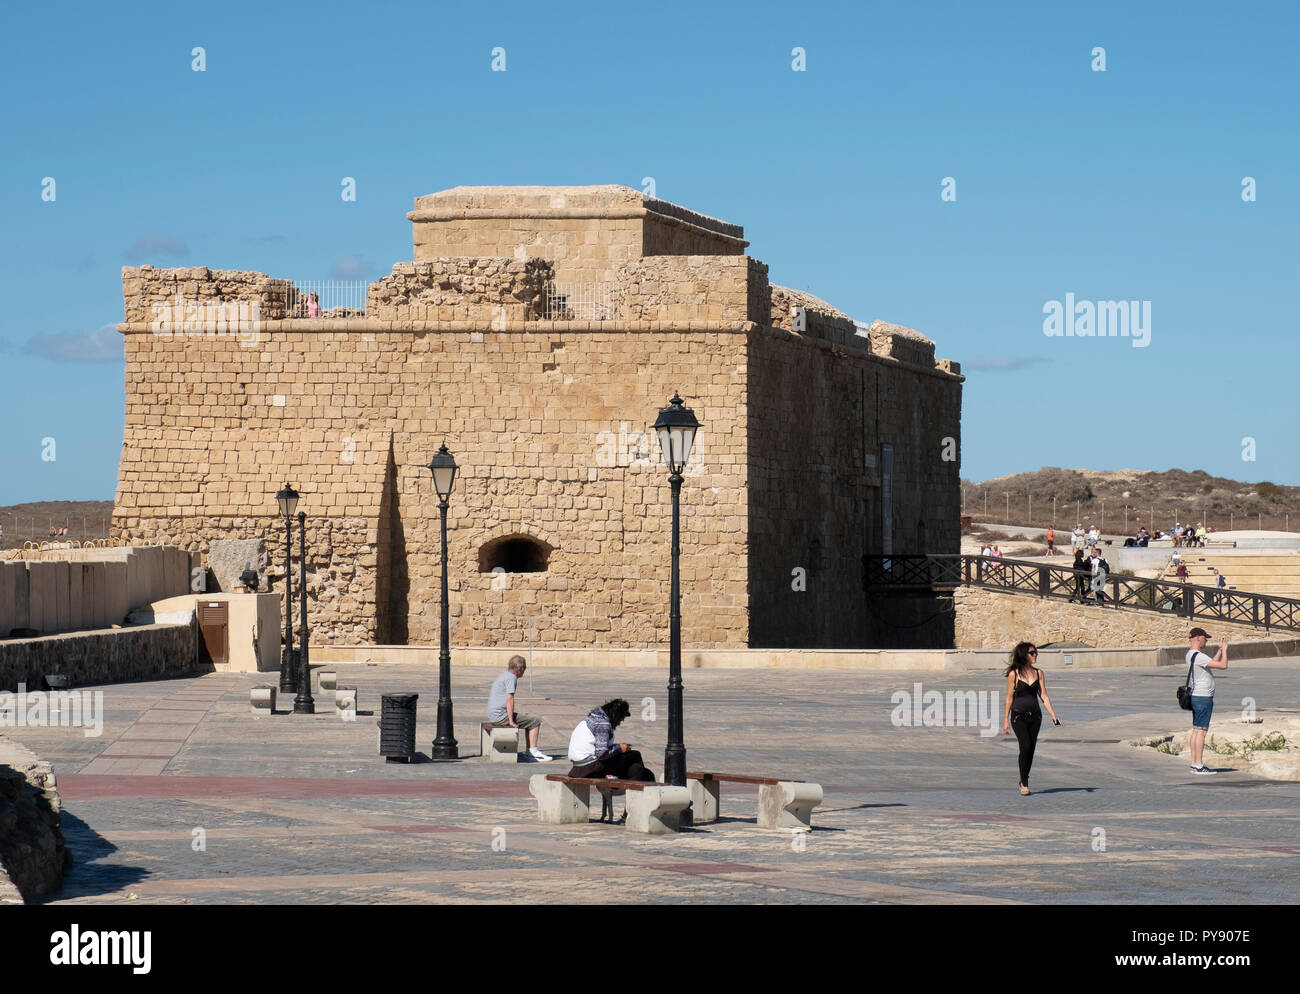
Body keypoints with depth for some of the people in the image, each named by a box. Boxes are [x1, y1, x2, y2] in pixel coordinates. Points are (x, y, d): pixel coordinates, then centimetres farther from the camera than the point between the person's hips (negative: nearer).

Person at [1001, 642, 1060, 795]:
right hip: (1019, 716, -4)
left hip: (1035, 716, 4)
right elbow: (1009, 698, -2)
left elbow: (1044, 696, 6)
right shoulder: (1014, 674, -5)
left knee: (1031, 750, 5)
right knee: (1025, 747, -16)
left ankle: (1024, 779, 22)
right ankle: (1024, 783, -5)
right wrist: (1006, 720, -3)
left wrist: (1053, 715, -3)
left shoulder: (1038, 673, 6)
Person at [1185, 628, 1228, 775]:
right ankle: (1199, 766, -8)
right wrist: (1224, 650, -5)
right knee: (1201, 731, -8)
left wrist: (1220, 649, 21)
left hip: (1195, 696, 10)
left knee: (1196, 730, 11)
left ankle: (1194, 764, 14)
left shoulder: (1190, 654, 12)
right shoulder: (1198, 656, -19)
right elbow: (1223, 665, -19)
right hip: (1203, 697, -10)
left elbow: (1214, 663, 24)